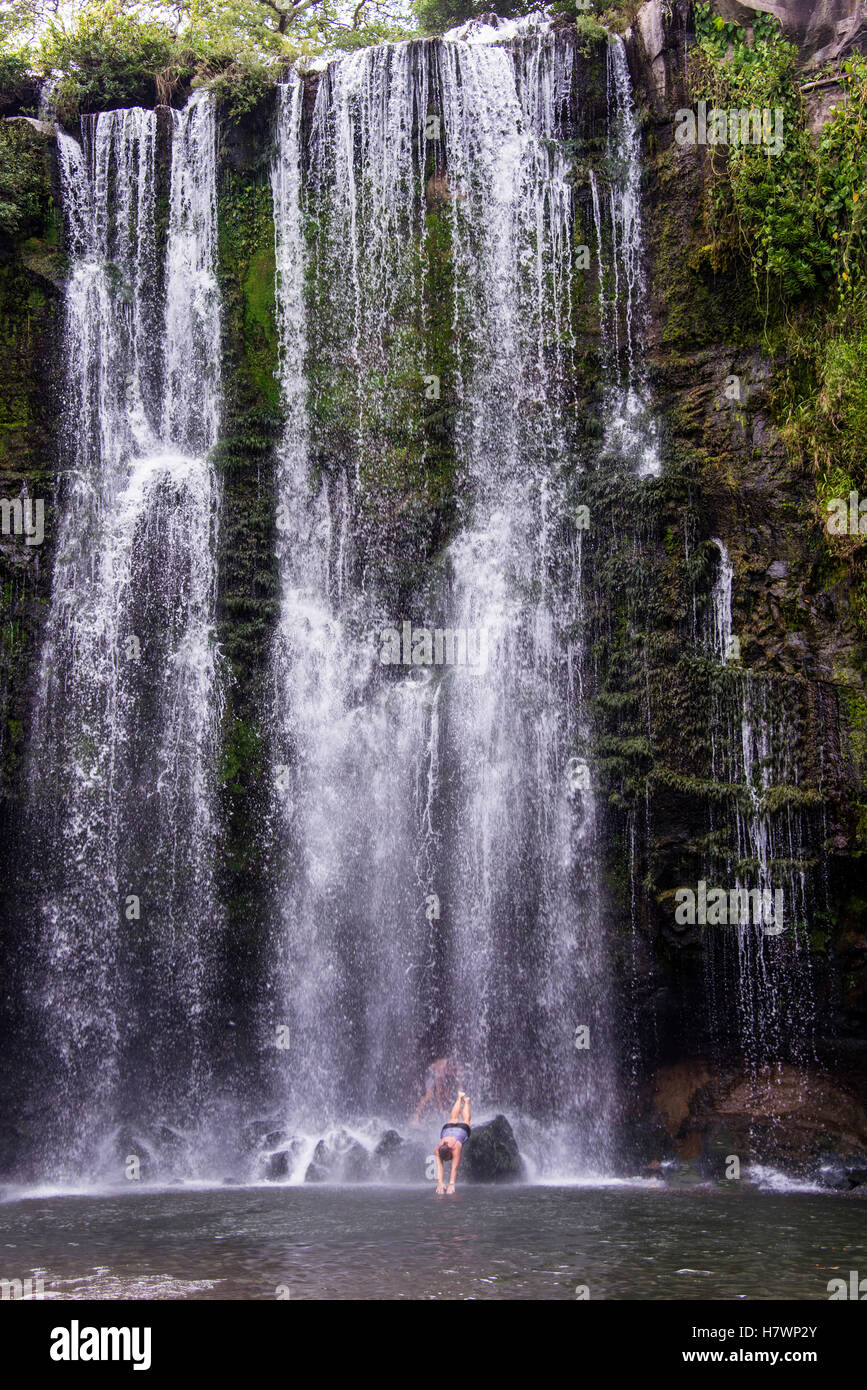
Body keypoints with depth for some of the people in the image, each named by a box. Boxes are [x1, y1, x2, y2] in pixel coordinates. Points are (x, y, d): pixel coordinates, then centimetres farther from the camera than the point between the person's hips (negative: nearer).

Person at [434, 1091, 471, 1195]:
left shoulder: (455, 1147, -48)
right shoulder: (438, 1149, -42)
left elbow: (454, 1167, -51)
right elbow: (439, 1167, -48)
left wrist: (451, 1184, -59)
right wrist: (439, 1183, -62)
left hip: (462, 1129, -2)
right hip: (447, 1128, 2)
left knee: (465, 1120, 32)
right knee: (454, 1118, 34)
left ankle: (466, 1101, 61)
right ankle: (460, 1098, 62)